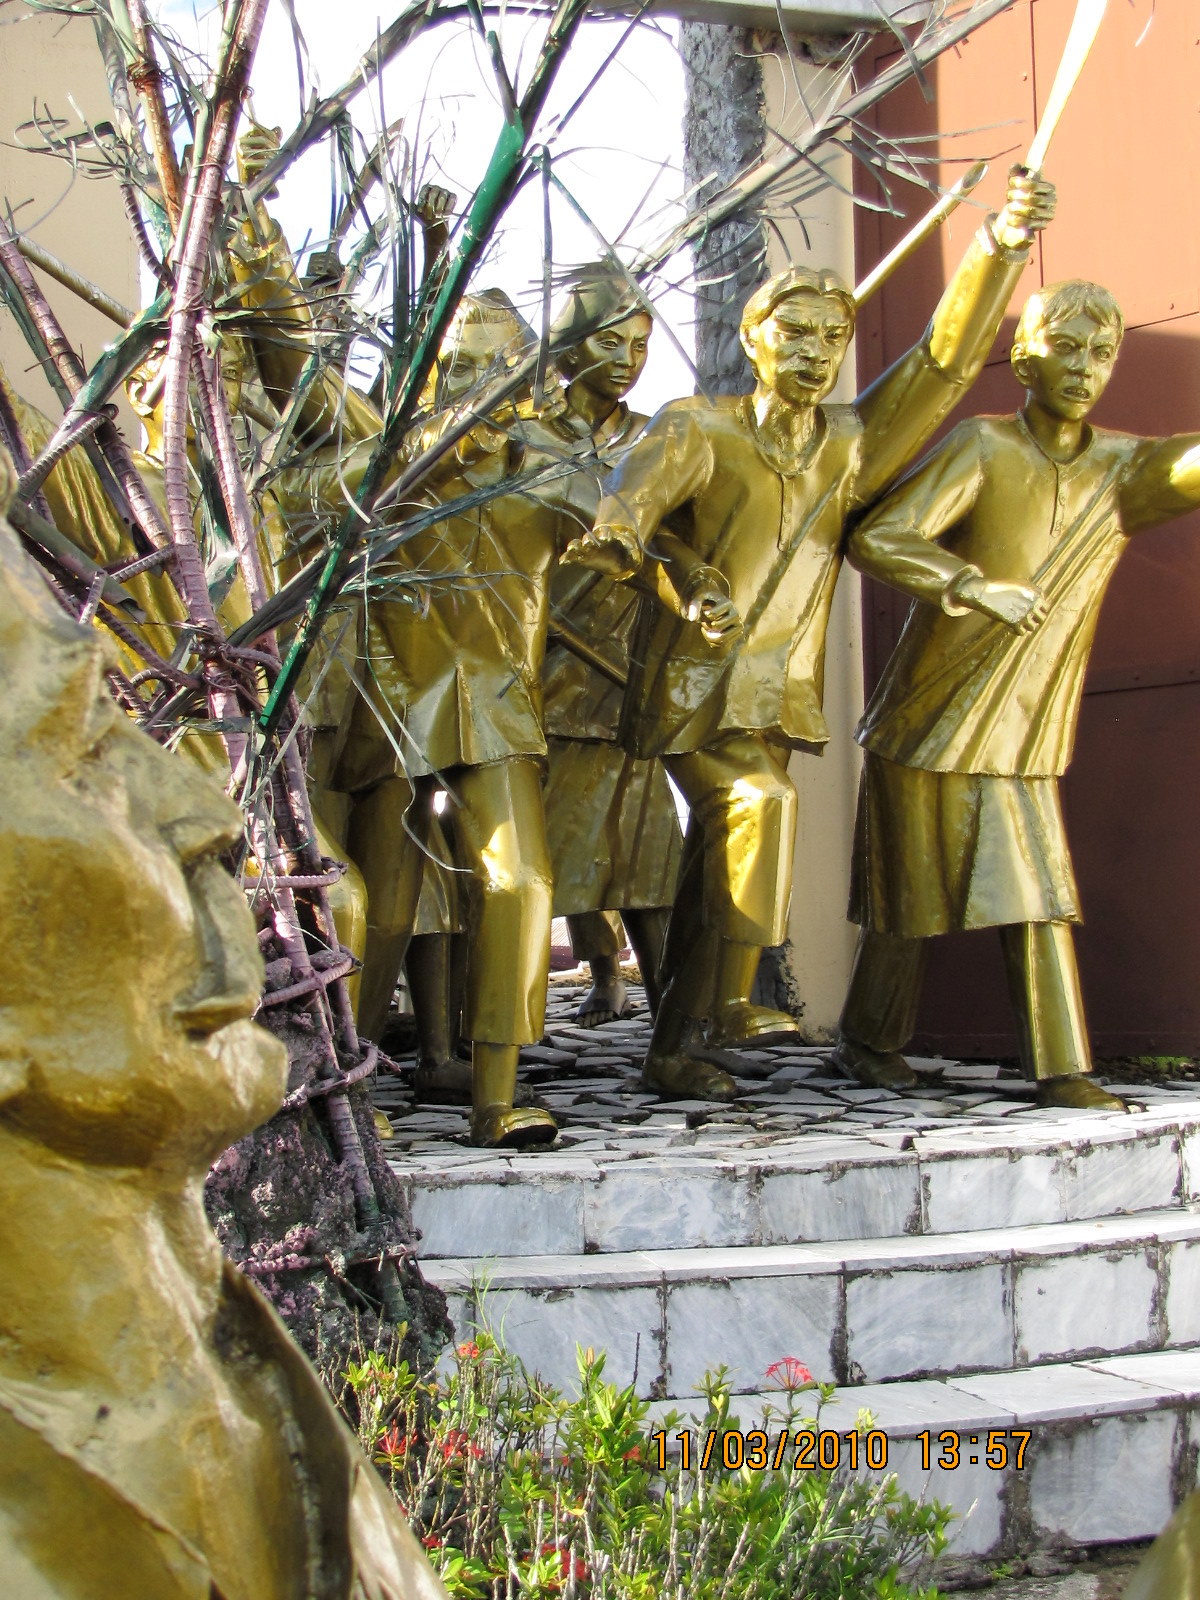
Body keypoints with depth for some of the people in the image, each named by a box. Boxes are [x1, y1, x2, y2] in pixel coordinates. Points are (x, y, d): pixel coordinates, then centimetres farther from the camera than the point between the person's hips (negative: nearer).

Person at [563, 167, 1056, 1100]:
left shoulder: (852, 444, 7)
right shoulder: (702, 427, -5)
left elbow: (946, 360, 0)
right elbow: (662, 461, -28)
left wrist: (1001, 246, -13)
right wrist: (621, 525, -52)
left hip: (778, 689, 5)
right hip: (697, 679, -5)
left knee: (725, 845, 13)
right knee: (754, 811, -23)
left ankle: (696, 1020, 27)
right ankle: (714, 1011, -14)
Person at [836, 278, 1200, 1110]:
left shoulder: (1123, 470, 5)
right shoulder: (983, 447, -9)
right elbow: (875, 539, -19)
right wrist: (975, 584, -35)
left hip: (1025, 738, 3)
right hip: (928, 722, -3)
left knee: (1041, 898, -2)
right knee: (910, 901, 5)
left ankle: (1063, 1069, 1)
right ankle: (871, 1049, 21)